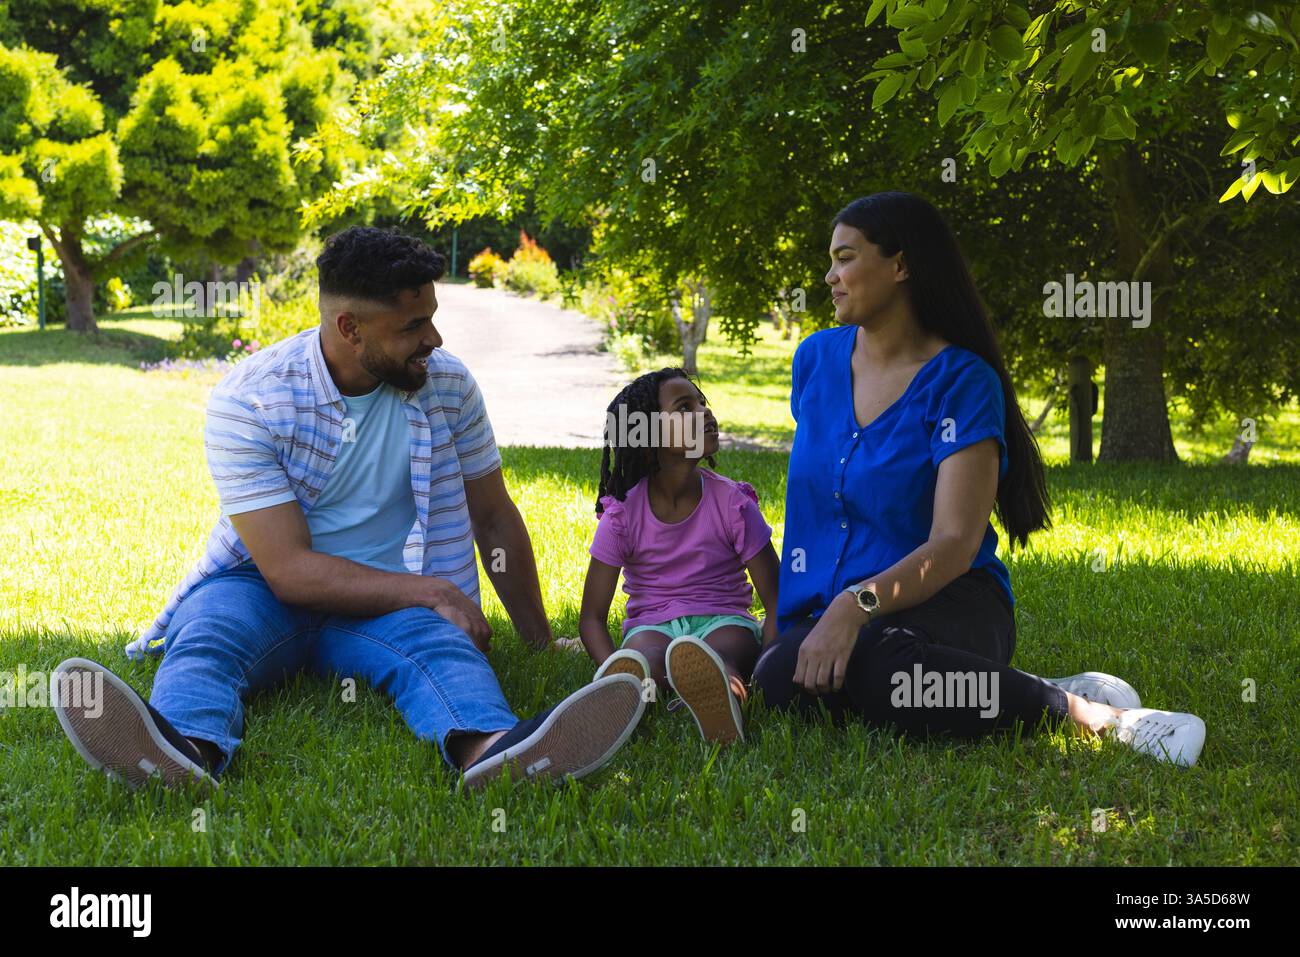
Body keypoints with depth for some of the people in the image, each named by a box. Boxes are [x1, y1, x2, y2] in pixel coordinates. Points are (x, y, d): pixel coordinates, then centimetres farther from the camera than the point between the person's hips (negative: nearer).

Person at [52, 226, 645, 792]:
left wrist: (540, 641, 14)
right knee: (206, 635, -34)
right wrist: (430, 590, -19)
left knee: (441, 644, -33)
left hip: (392, 601, 2)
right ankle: (182, 748, -68)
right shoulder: (247, 402, -13)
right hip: (270, 590, -1)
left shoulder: (446, 385, -1)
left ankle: (491, 748, -66)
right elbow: (289, 569, -17)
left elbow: (495, 517, 11)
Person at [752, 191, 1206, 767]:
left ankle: (1085, 711, -26)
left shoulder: (960, 380, -6)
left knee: (870, 662, -42)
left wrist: (857, 605, -32)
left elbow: (955, 544, -16)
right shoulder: (816, 358, 12)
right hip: (822, 604, 5)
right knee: (779, 675, -34)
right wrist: (782, 610, 19)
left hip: (944, 602, -5)